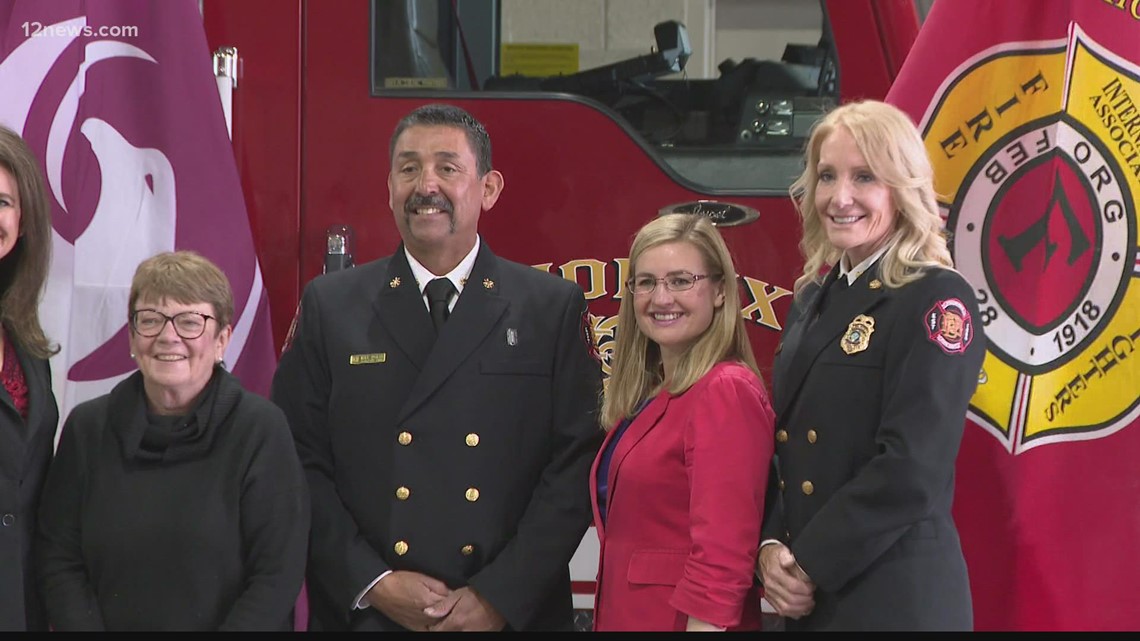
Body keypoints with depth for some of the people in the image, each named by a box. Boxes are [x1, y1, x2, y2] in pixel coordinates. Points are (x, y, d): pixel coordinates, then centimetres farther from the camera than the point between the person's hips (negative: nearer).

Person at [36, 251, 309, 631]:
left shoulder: (261, 429, -4)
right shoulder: (87, 427, 6)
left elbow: (277, 574, -7)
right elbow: (59, 560, 5)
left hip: (224, 623, -2)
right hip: (110, 621, 3)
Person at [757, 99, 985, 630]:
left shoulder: (937, 301, -11)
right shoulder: (813, 299, 12)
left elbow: (912, 469, -18)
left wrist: (807, 565, -14)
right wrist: (771, 547, -3)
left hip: (896, 599, -7)